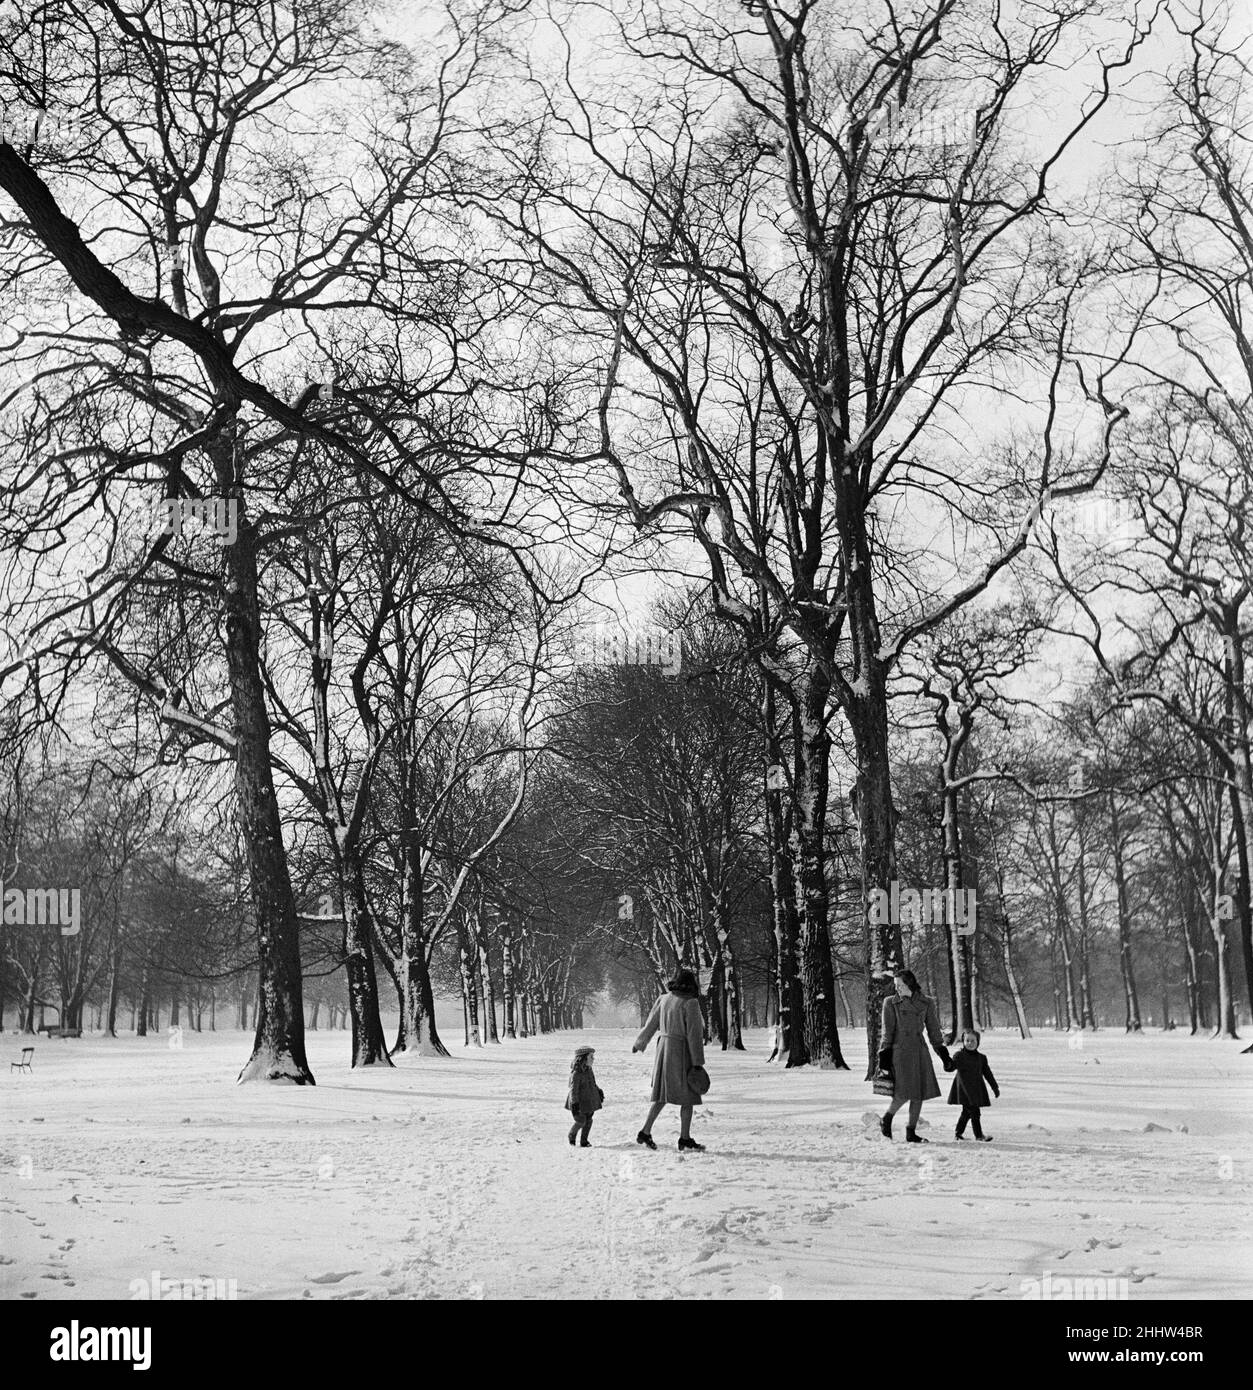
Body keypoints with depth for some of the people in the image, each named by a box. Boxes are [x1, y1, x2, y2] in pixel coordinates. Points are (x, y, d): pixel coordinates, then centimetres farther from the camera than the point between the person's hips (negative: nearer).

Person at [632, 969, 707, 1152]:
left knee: (663, 1094, 15)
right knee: (687, 1097, 5)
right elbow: (694, 1034, -15)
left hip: (663, 1048, 6)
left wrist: (639, 1044, 28)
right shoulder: (690, 1003, -14)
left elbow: (651, 1024, 14)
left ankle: (645, 1133, 13)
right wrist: (698, 1062, -12)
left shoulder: (663, 999, 4)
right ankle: (685, 1138, 9)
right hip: (682, 1052, -6)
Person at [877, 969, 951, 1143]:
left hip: (919, 1051, 4)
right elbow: (887, 1031, -1)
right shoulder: (891, 1003, 0)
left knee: (919, 1094, 0)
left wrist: (944, 1055, 10)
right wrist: (884, 1055, -8)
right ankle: (886, 1121, 12)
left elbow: (933, 1030, 13)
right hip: (900, 1050, -4)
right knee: (904, 1093, -13)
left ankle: (911, 1133, 10)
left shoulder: (926, 1004, 7)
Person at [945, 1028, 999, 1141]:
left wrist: (995, 1088, 18)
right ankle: (979, 1134, -7)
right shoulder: (959, 1056, -3)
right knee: (974, 1111, -11)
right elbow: (950, 1068, -11)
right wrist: (947, 1062, -34)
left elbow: (988, 1074, 17)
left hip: (976, 1089, 5)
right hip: (964, 1089, -5)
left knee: (966, 1112, 11)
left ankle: (959, 1133, 24)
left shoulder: (981, 1058, 11)